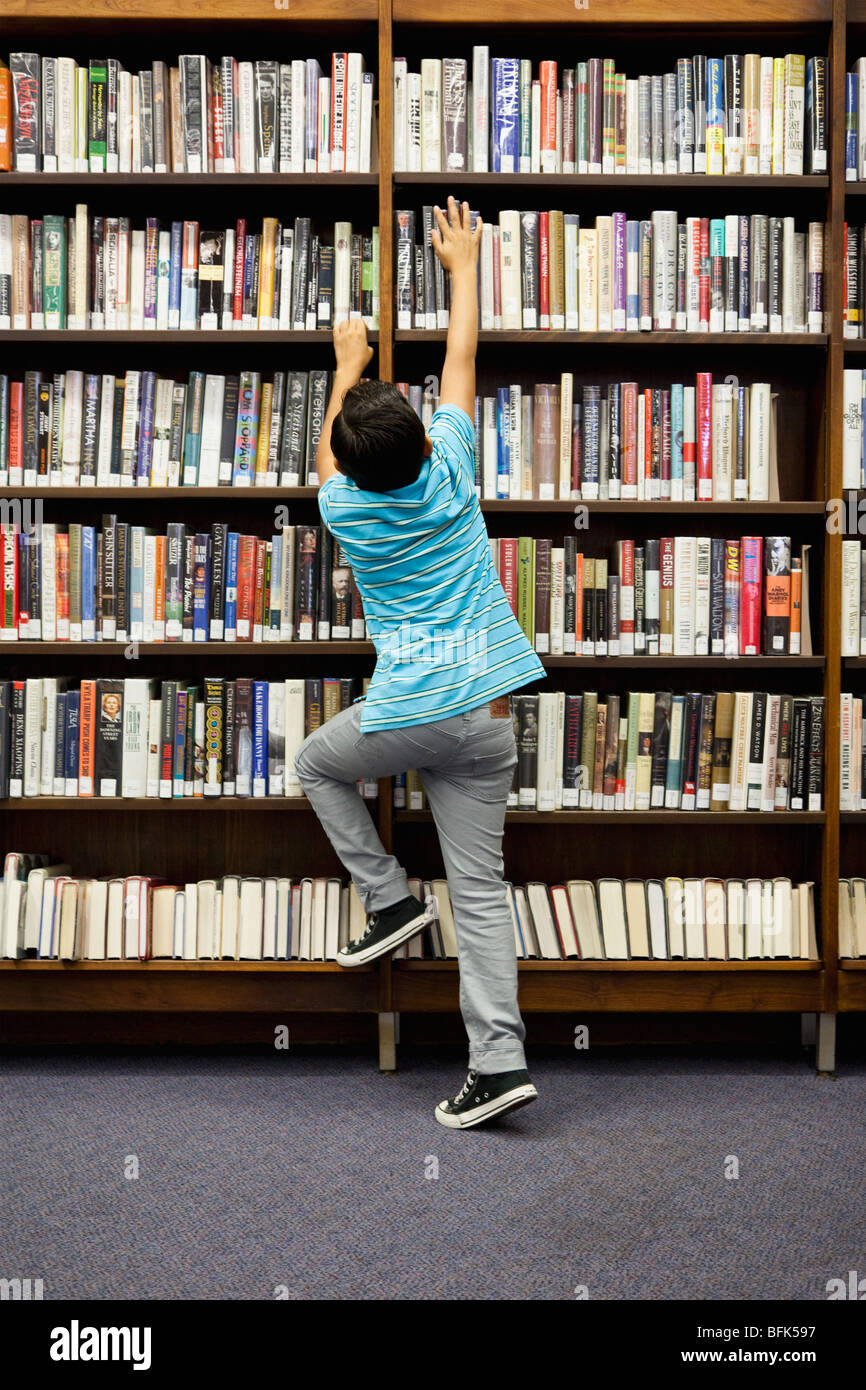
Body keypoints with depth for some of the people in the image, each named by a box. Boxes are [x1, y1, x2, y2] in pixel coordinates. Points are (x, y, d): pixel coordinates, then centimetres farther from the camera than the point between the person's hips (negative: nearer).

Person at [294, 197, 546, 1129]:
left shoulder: (347, 510, -3)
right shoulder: (450, 470, 0)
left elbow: (328, 451, 22)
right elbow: (461, 356, 14)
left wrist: (347, 366, 35)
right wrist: (464, 263, 28)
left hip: (409, 715, -3)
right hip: (489, 718, 3)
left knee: (316, 763, 28)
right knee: (480, 887, 5)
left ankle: (388, 899, 20)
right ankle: (499, 1062, 3)